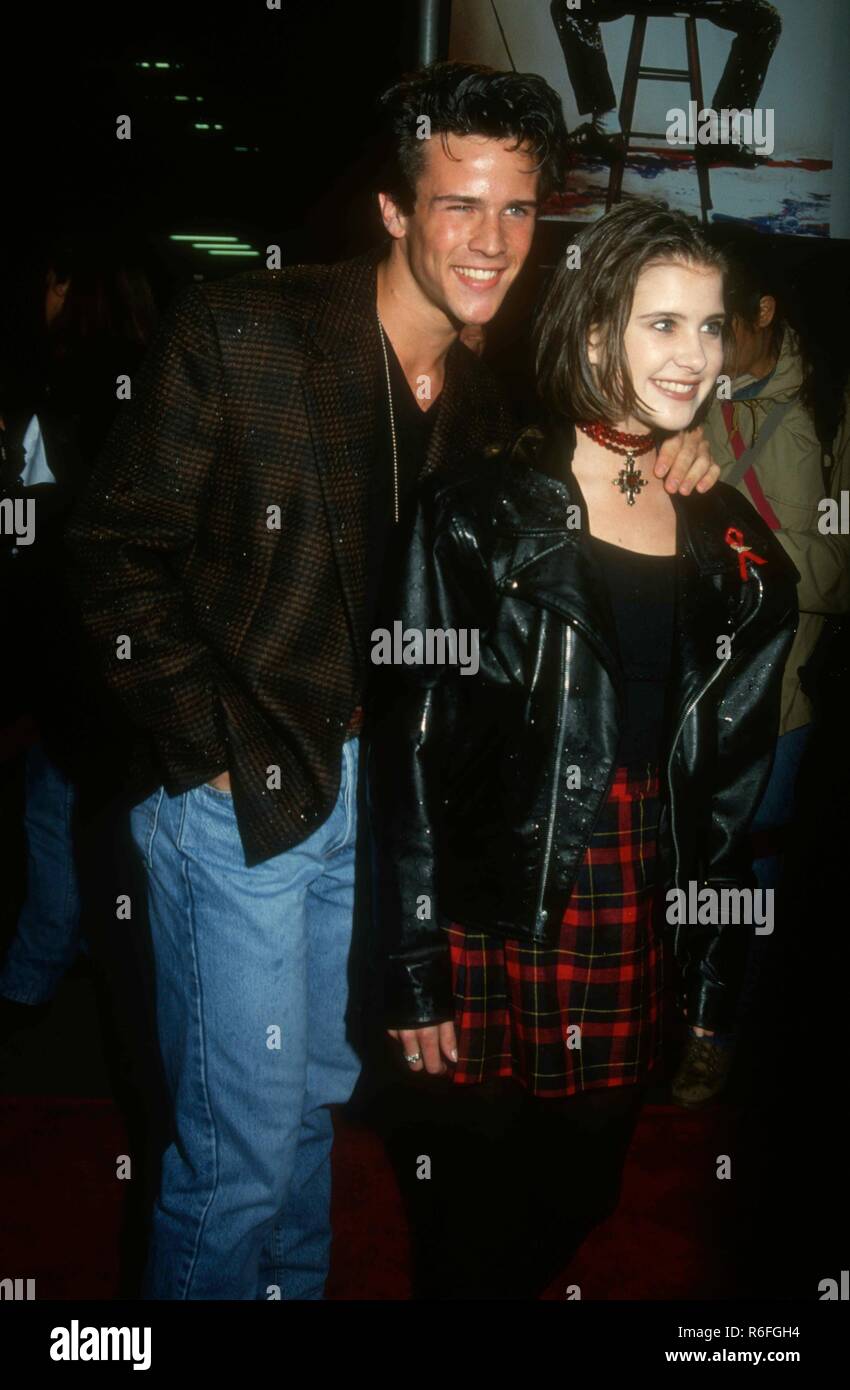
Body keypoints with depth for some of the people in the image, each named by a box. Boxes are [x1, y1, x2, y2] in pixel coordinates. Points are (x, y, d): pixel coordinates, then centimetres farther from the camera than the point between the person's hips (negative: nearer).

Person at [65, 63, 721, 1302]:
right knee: (243, 1147, 0)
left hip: (378, 792, 6)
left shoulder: (490, 397, 6)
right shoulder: (239, 333, -13)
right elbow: (120, 552, -12)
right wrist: (215, 749, -16)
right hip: (240, 794, -6)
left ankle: (296, 1286, 43)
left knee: (315, 1097, 22)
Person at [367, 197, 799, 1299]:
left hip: (641, 936, 4)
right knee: (467, 1229, 7)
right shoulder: (481, 514, -7)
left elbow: (730, 782, 10)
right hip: (492, 931, -4)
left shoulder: (731, 543, 7)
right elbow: (412, 752, -8)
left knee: (578, 1207, 15)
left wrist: (714, 984, 9)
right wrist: (414, 977, -11)